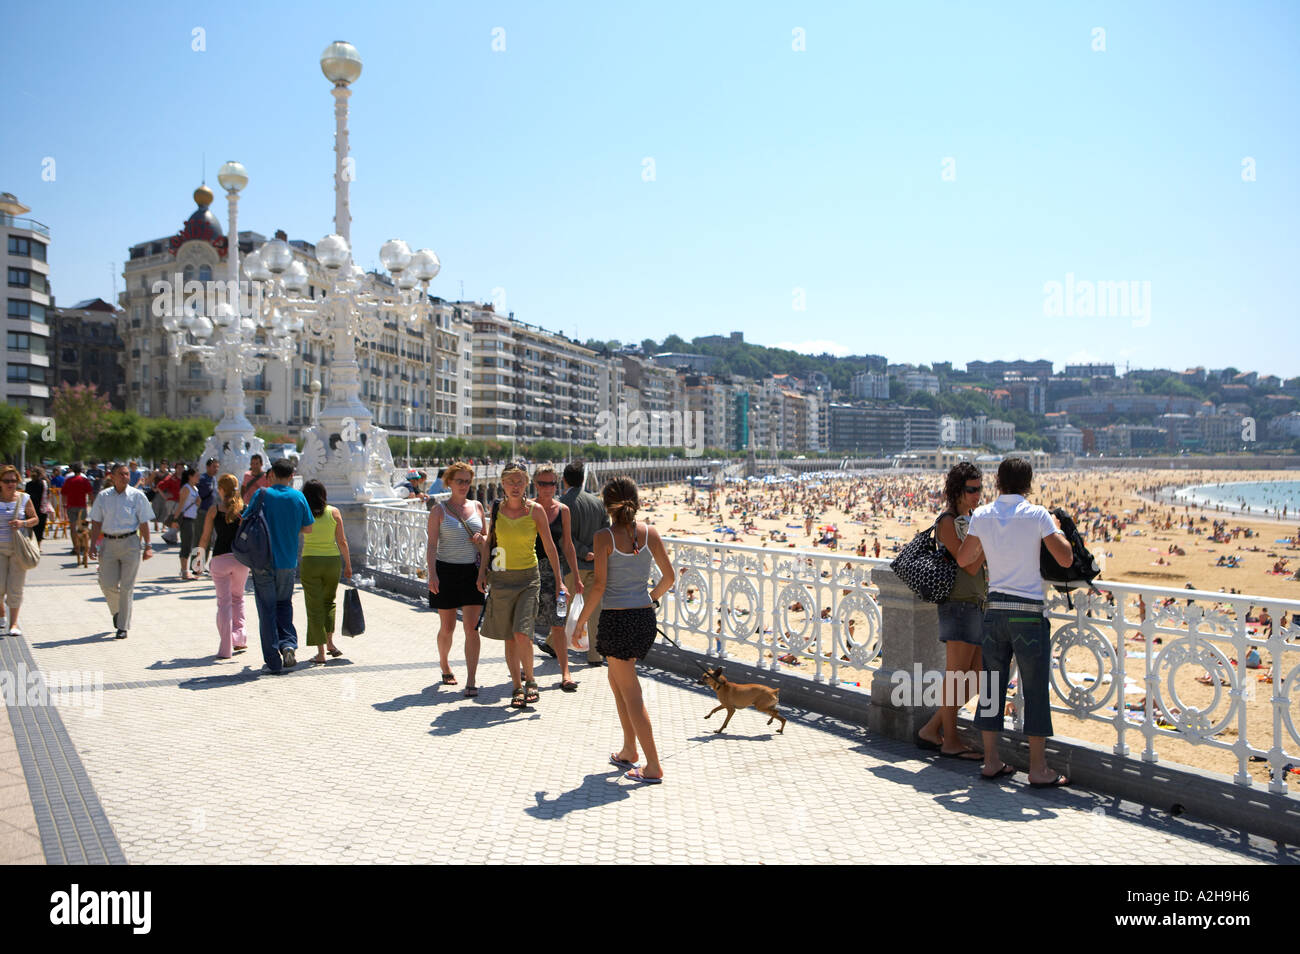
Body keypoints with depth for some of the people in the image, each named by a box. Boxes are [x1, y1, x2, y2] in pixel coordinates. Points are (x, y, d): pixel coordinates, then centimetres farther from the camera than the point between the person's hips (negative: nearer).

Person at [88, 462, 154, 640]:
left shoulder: (137, 496, 0)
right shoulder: (103, 496, 6)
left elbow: (143, 523, 1)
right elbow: (96, 522, 8)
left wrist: (147, 546, -2)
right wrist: (93, 545, 0)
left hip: (130, 543, -2)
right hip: (109, 543, 2)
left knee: (126, 587, -2)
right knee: (107, 585, 2)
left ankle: (123, 627, 7)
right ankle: (116, 611, 34)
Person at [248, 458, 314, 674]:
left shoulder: (262, 495, -8)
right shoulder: (298, 497, -2)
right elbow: (307, 527, 7)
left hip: (263, 561, -2)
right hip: (288, 561, 3)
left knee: (267, 610, 5)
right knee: (284, 604, 22)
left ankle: (273, 662, 6)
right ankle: (288, 644, 2)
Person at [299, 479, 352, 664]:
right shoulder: (334, 512, 0)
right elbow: (342, 541, -1)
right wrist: (348, 564, 7)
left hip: (310, 561, -2)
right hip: (332, 560, 2)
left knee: (315, 606, 4)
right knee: (329, 601, 22)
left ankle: (321, 652, 2)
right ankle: (330, 641, 13)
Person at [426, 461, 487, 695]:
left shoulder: (477, 507, 9)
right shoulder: (439, 510, -1)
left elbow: (487, 539, 17)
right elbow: (432, 544, -7)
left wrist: (481, 539, -6)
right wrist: (432, 573, -17)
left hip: (472, 571, 2)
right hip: (446, 570, -2)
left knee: (472, 627, -6)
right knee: (447, 627, 9)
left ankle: (471, 680, -6)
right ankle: (444, 663, 36)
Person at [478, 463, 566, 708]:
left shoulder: (535, 510, -5)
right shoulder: (497, 509, 2)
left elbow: (549, 547, 0)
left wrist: (559, 581, -1)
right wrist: (483, 570, 12)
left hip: (528, 577, -2)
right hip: (501, 578, 3)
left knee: (522, 634, -14)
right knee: (509, 638, 6)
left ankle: (530, 681, 8)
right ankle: (517, 687, 17)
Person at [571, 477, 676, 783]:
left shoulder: (604, 537, -11)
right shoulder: (650, 533, 1)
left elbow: (599, 585, -14)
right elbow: (669, 576, 5)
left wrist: (581, 621, -4)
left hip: (616, 619, -5)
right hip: (645, 617, 5)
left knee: (631, 694, 3)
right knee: (616, 680, 25)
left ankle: (653, 766, 7)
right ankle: (628, 750, 32)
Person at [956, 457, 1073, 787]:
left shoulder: (982, 515, 3)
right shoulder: (1037, 514, -8)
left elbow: (963, 561, 10)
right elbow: (1066, 558, -8)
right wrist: (1057, 528, 9)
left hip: (994, 609, 4)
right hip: (1029, 612, -4)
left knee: (992, 686, 10)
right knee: (1035, 690, 4)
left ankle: (991, 762, 18)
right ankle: (1038, 769, 10)